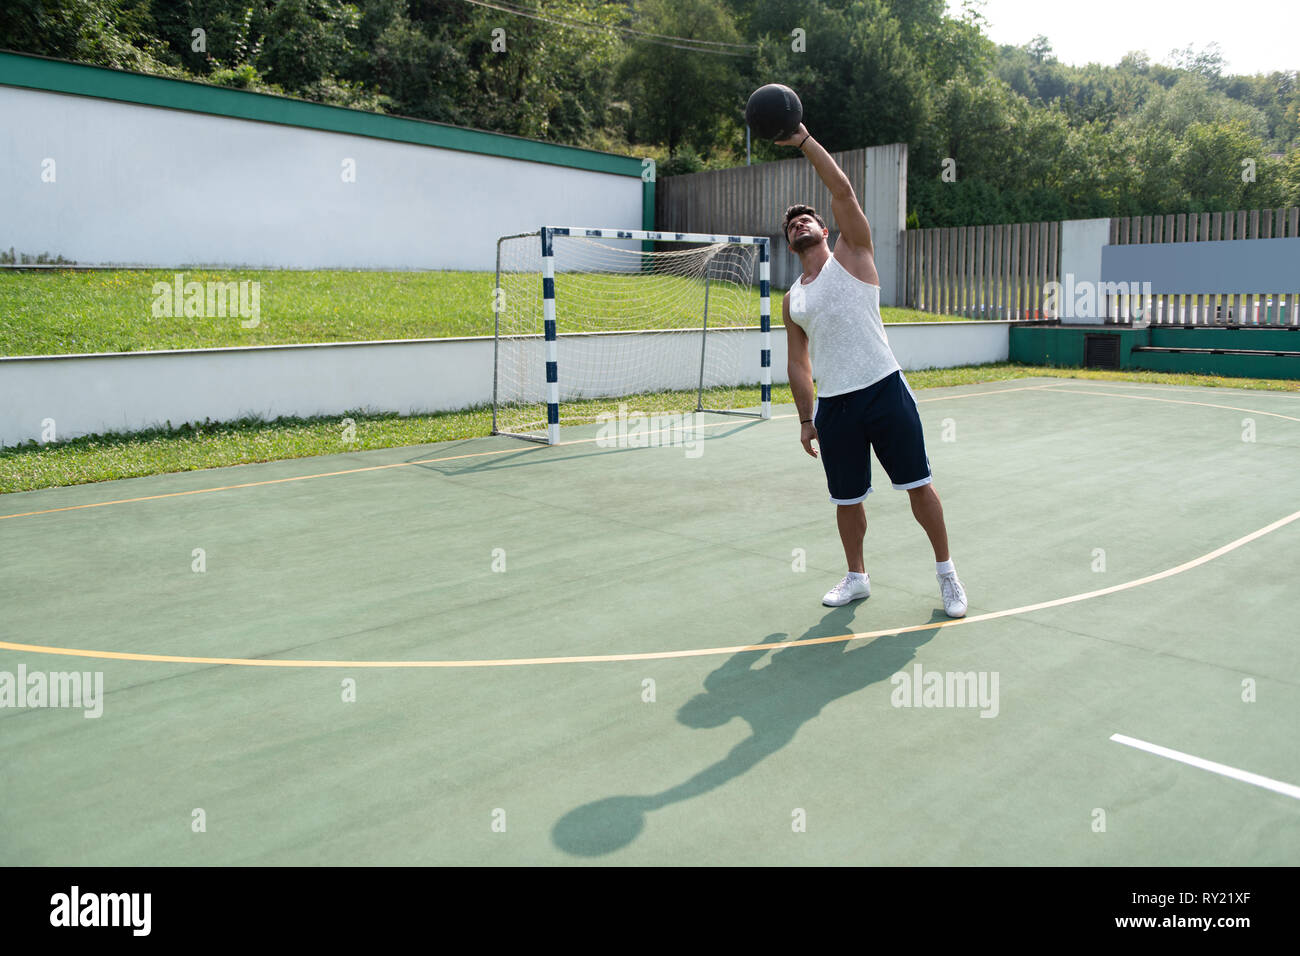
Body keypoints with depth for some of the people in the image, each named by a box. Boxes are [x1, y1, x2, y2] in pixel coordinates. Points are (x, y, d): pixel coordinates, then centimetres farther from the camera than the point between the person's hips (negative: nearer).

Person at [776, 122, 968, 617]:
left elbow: (842, 190, -8)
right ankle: (856, 577, 28)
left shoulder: (852, 254, 5)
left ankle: (946, 570, 18)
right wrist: (805, 418, 12)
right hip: (833, 406, 4)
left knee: (919, 485, 1)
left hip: (885, 390, -4)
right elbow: (798, 364, 18)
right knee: (847, 500, 9)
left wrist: (803, 139, -9)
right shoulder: (792, 300, 15)